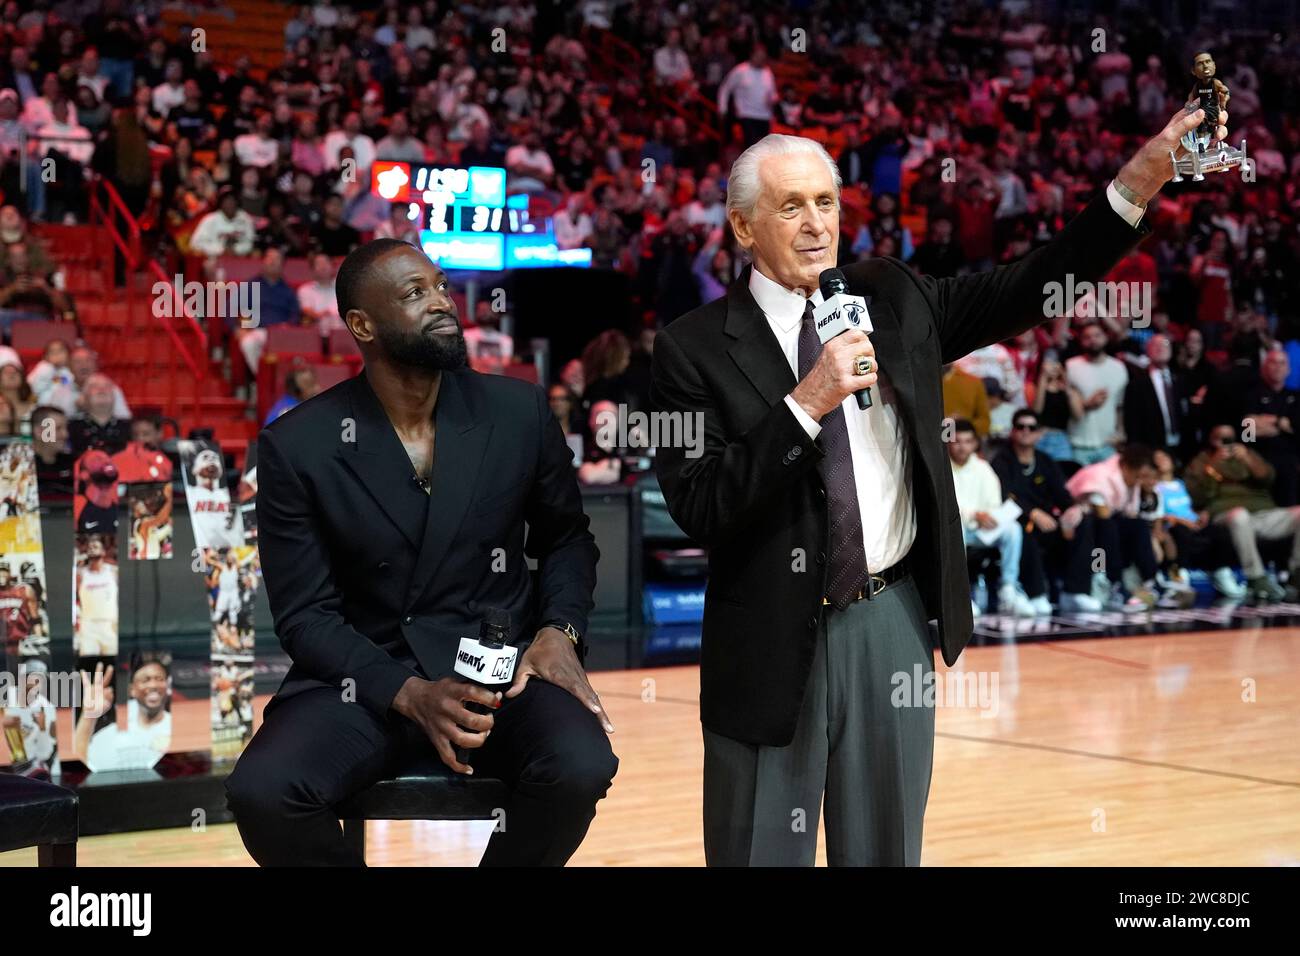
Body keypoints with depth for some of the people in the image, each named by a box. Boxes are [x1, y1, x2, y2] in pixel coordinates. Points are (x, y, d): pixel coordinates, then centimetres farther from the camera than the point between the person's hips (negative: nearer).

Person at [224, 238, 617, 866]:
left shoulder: (517, 410, 0)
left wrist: (560, 629, -6)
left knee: (581, 768, -30)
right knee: (260, 793, -29)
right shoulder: (295, 447, -5)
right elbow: (304, 615, -4)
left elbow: (565, 538, 15)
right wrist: (409, 695, -19)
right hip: (364, 674, -1)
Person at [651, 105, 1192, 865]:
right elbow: (698, 508, -15)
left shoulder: (893, 299, 5)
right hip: (774, 640, -3)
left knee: (886, 848, 15)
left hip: (893, 625, 3)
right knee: (766, 851, 10)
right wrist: (806, 403, -23)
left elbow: (1029, 290, 4)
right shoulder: (696, 347, -8)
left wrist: (1134, 189, -6)